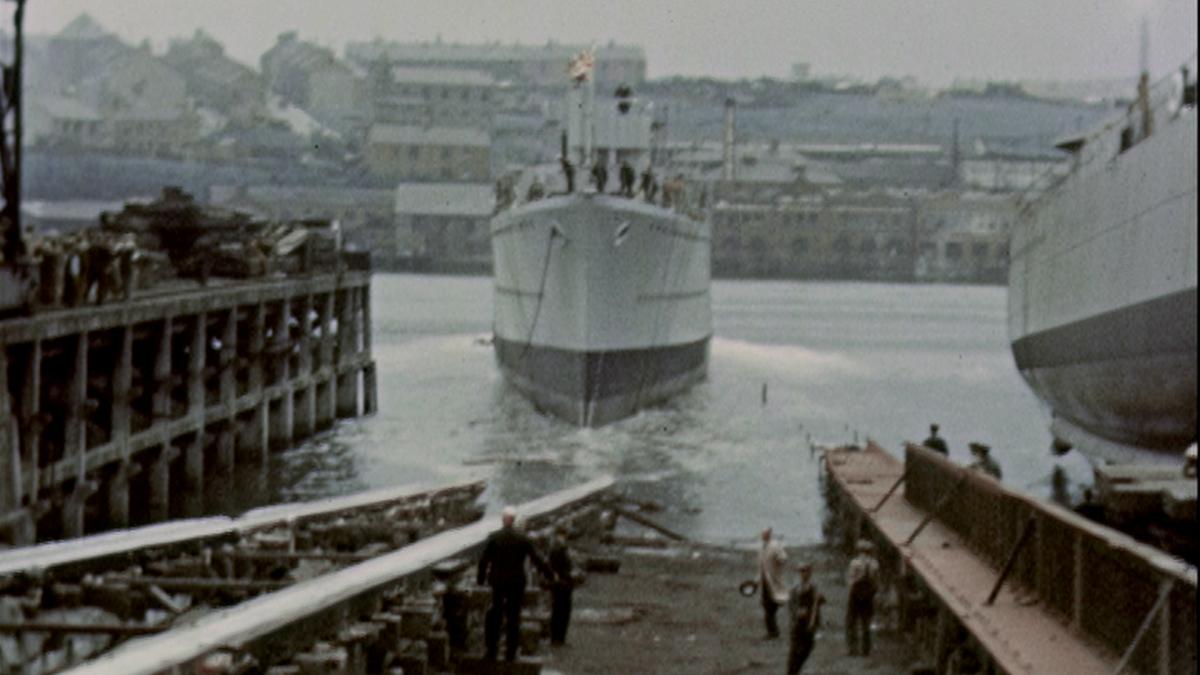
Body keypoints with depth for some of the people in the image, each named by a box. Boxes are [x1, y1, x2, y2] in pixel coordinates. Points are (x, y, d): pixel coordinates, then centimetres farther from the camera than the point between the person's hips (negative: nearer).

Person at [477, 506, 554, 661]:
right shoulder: (523, 539, -6)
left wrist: (480, 579, 7)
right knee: (513, 618, 6)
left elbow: (484, 560, -4)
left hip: (497, 582, 0)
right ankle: (510, 653, 6)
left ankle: (491, 651, 10)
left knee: (494, 616, 11)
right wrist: (550, 574, 6)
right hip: (517, 583, 0)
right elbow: (536, 559, -3)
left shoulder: (493, 538, -6)